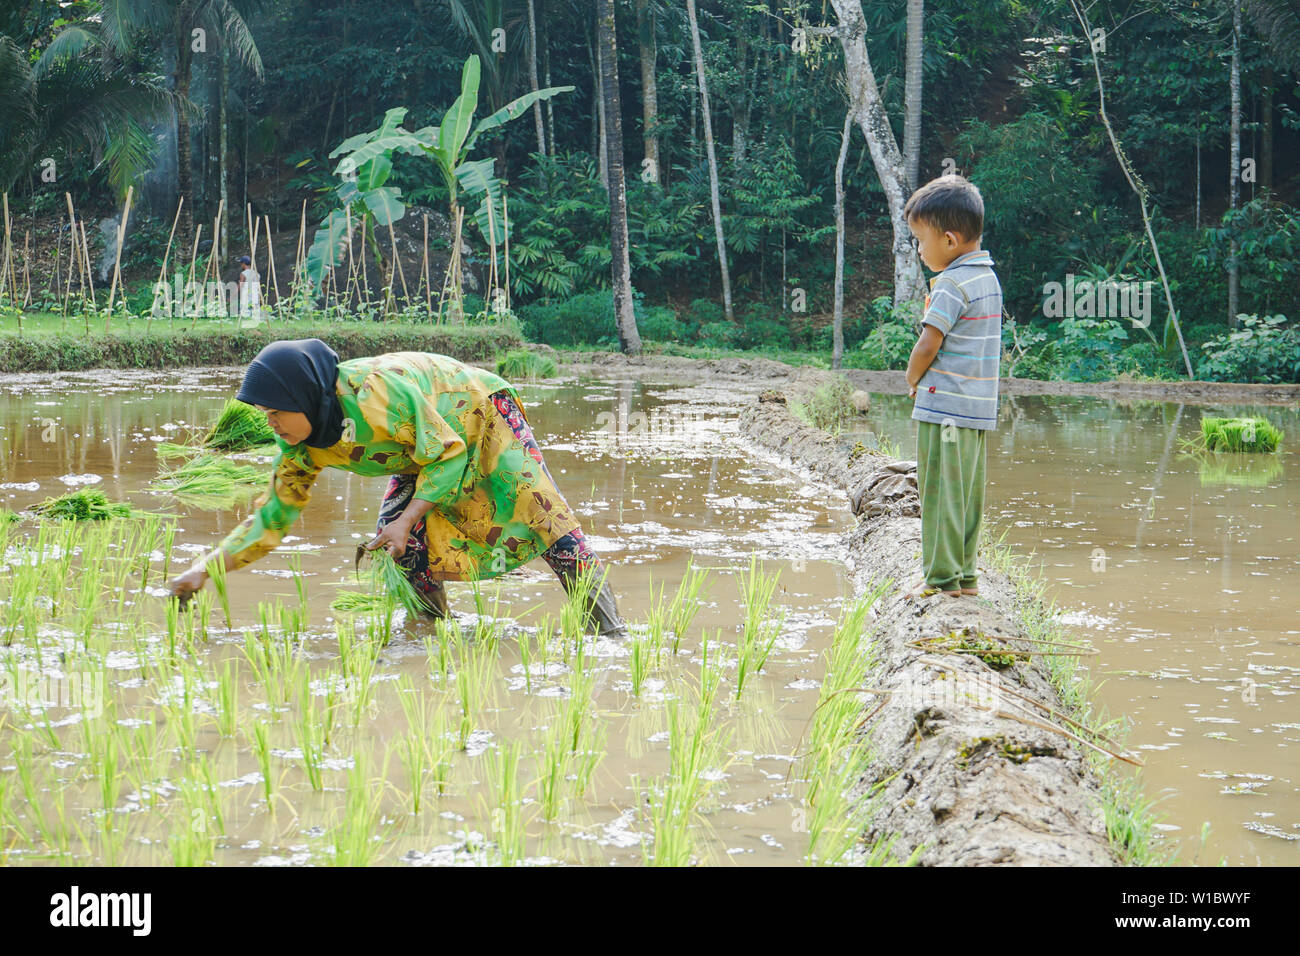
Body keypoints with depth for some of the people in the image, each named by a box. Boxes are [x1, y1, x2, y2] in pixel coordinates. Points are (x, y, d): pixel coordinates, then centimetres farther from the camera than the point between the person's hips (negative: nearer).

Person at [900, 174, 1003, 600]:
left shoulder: (952, 284, -15)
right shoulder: (989, 278, 13)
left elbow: (928, 345, -18)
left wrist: (912, 381, 1)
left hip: (945, 405, -9)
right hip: (979, 406, 9)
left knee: (941, 492, -3)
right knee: (967, 494, 13)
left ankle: (942, 577, 1)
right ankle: (965, 574, 19)